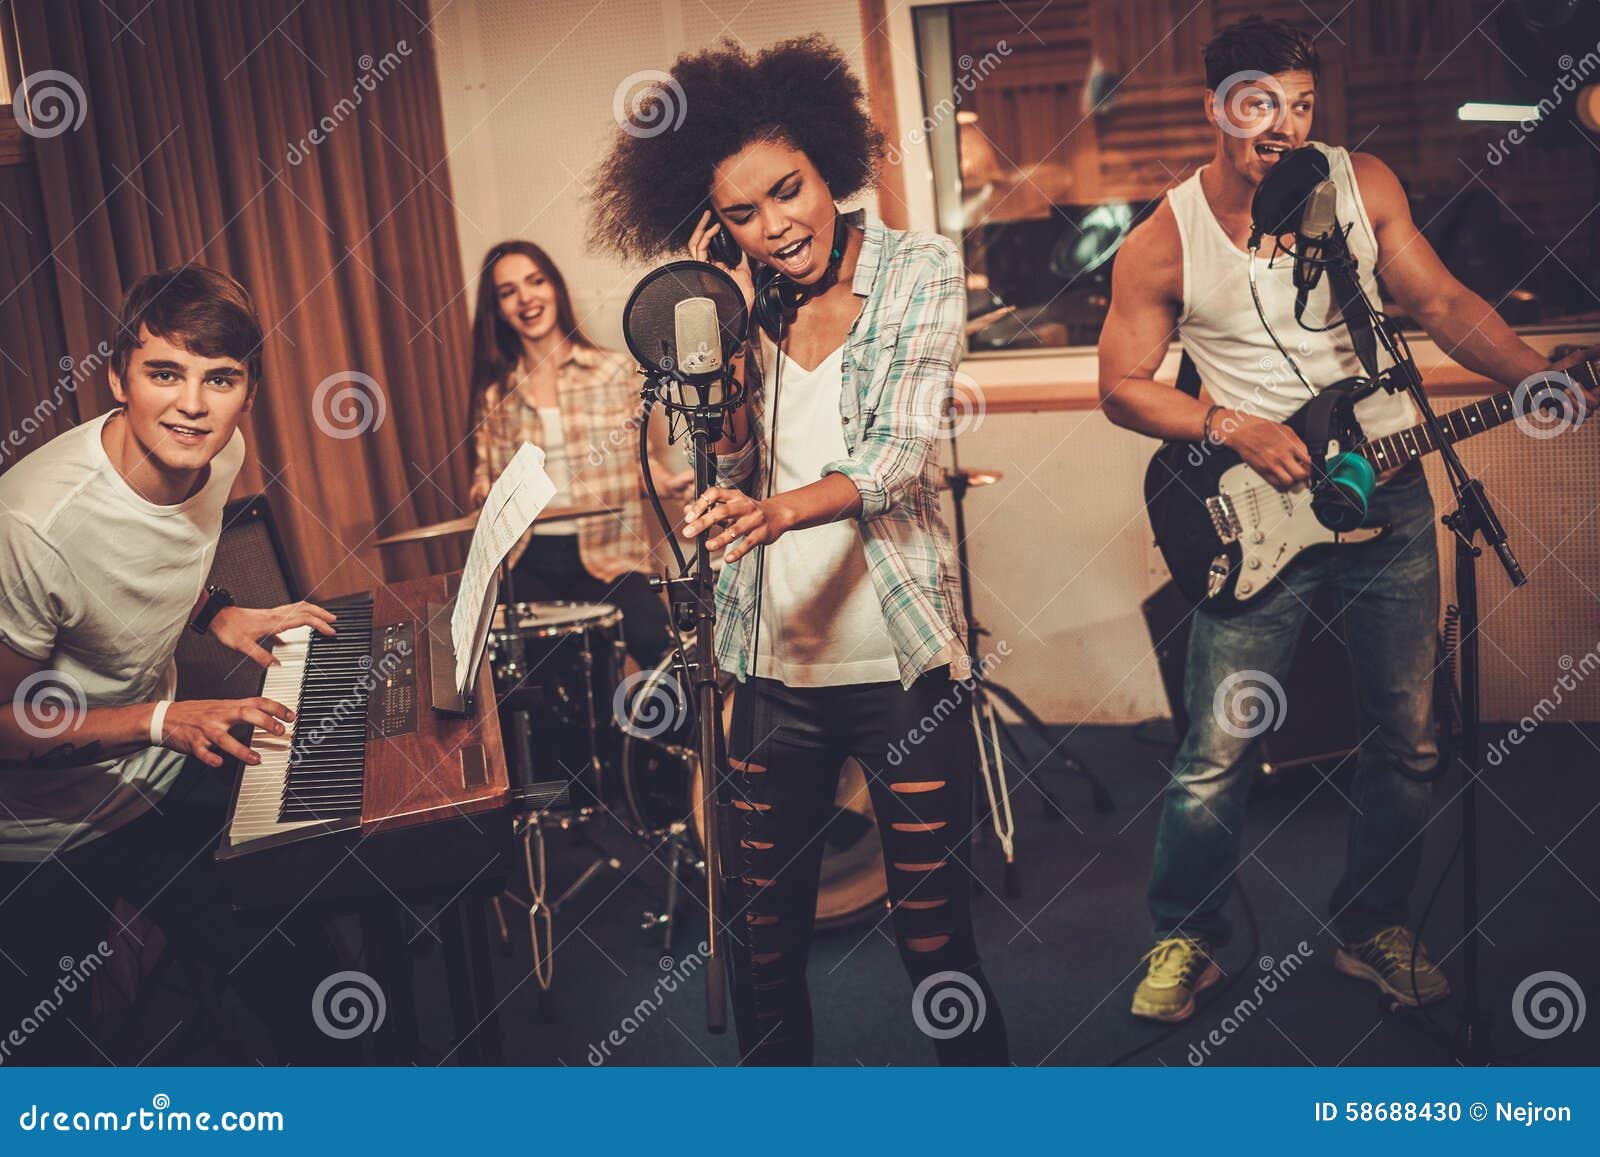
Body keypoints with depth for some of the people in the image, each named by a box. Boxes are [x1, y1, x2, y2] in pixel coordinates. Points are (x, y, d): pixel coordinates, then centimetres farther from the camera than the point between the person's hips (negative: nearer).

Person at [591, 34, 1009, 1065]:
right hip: (772, 669, 3)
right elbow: (726, 470, -1)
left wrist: (780, 510, -34)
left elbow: (899, 453, -16)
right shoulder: (737, 300, 5)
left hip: (901, 665, -3)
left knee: (937, 937, 5)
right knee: (764, 933, 11)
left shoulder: (920, 272, -3)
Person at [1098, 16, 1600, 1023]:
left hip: (1387, 491, 3)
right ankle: (1188, 939, 17)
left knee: (1410, 739, 9)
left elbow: (1444, 305, 3)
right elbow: (1123, 385, -1)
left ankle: (1373, 930, 29)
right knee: (1218, 753, -5)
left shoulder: (1364, 184, 1)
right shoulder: (1165, 242, -6)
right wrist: (1232, 428, -15)